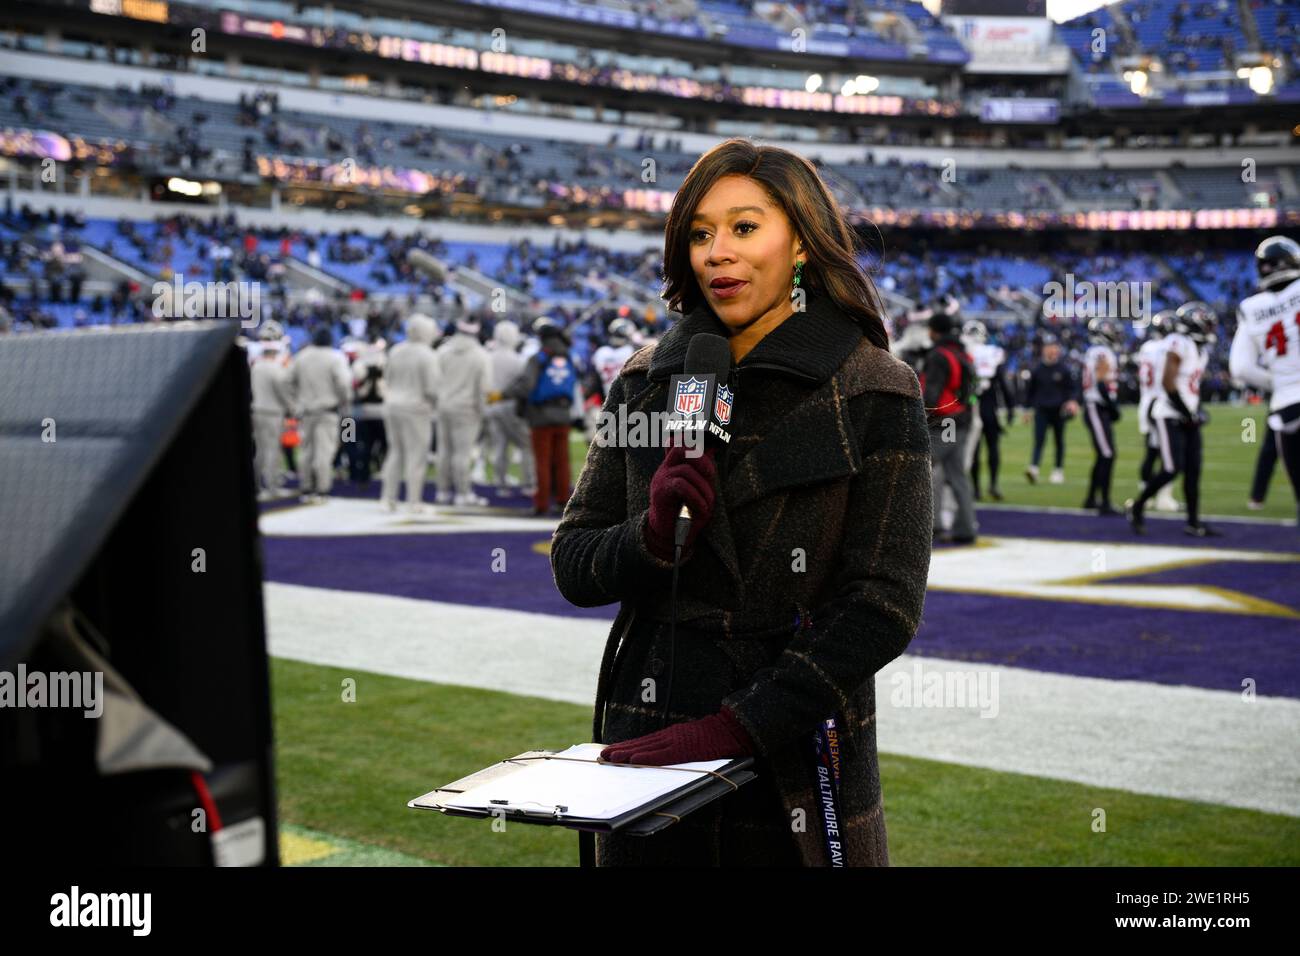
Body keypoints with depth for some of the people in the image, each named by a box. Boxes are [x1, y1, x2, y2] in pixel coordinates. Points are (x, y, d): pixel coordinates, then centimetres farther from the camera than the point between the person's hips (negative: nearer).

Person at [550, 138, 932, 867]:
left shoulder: (874, 393, -6)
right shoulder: (646, 382, 5)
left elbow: (885, 605, -11)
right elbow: (573, 565, 6)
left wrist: (738, 726, -18)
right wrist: (652, 537, -15)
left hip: (796, 774, -3)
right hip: (649, 753, 3)